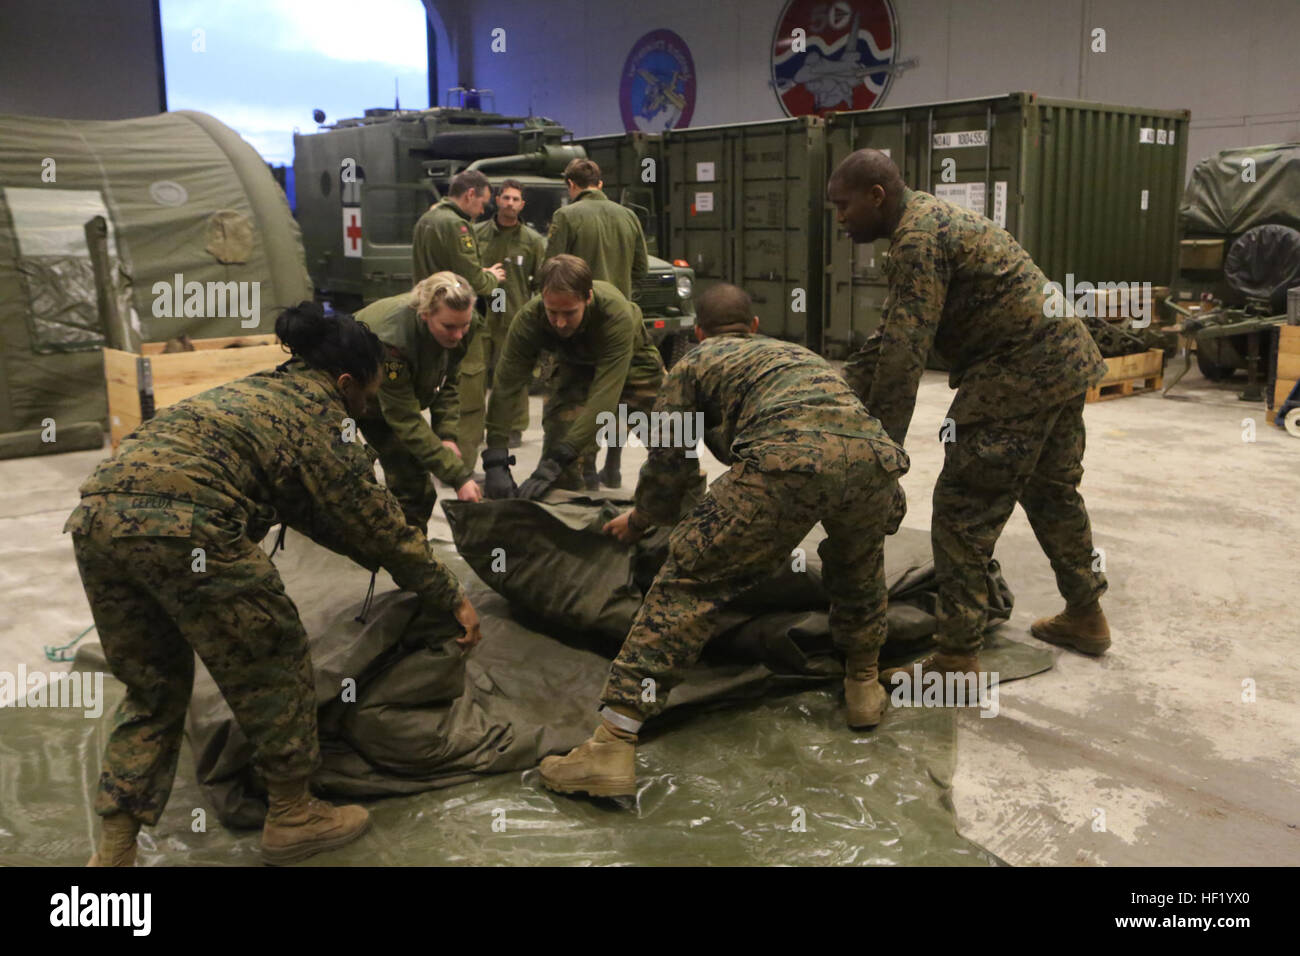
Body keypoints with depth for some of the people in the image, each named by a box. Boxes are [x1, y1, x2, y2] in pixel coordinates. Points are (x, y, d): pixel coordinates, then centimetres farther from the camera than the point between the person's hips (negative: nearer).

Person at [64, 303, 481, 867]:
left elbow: (306, 506, 38)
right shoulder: (319, 413, 7)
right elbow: (373, 518, 9)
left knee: (151, 688, 21)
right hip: (184, 524, -9)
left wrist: (380, 557, 45)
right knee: (272, 662, 11)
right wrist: (452, 597, 18)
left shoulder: (258, 391, 31)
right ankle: (292, 818, 25)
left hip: (97, 517, 9)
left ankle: (113, 852, 22)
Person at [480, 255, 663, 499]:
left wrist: (556, 462, -54)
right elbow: (506, 387, -34)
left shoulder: (617, 313, -44)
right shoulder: (529, 318, -35)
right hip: (575, 366, 2)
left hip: (630, 361, -2)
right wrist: (495, 461, -45)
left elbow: (604, 396, -48)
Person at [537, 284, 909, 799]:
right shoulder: (799, 351, 43)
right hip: (874, 453, 5)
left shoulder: (693, 363, 29)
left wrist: (638, 521, 48)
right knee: (858, 563, 36)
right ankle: (864, 687, 45)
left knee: (689, 582, 2)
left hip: (788, 457, -5)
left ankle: (613, 745, -3)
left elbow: (667, 466, 28)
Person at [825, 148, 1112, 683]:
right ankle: (1085, 617, 39)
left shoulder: (916, 241, -17)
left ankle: (958, 657, 0)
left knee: (964, 510, -5)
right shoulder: (930, 219, 16)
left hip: (1017, 373, -11)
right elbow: (890, 339, 17)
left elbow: (904, 356, -22)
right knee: (1052, 491, 23)